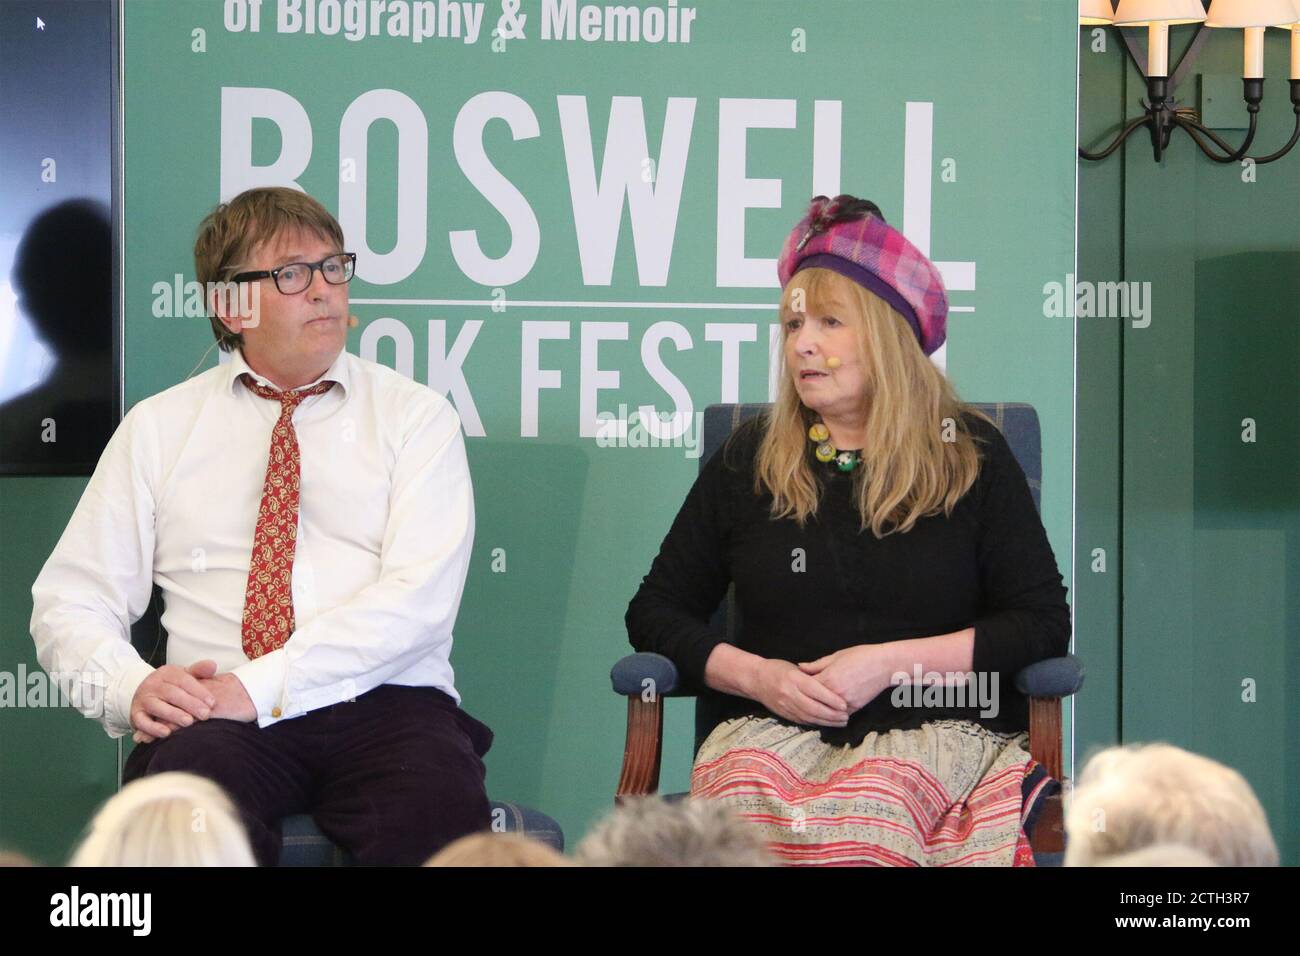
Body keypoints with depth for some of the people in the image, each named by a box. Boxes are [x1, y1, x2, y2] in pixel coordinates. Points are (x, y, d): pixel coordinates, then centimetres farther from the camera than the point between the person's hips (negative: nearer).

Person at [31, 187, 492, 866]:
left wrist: (260, 688, -14)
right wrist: (131, 687, -9)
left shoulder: (415, 415, 12)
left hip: (385, 708, 0)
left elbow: (418, 597, -3)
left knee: (439, 819, -35)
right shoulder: (158, 428, 17)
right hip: (217, 722, 0)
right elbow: (70, 603, 14)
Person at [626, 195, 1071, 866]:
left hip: (937, 729, -2)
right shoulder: (747, 461, 15)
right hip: (773, 728, 2)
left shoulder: (971, 456, 9)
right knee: (747, 798, -37)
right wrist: (754, 675, -1)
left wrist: (890, 663, -7)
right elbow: (655, 611, 18)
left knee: (866, 807, -39)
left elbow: (1043, 623, 3)